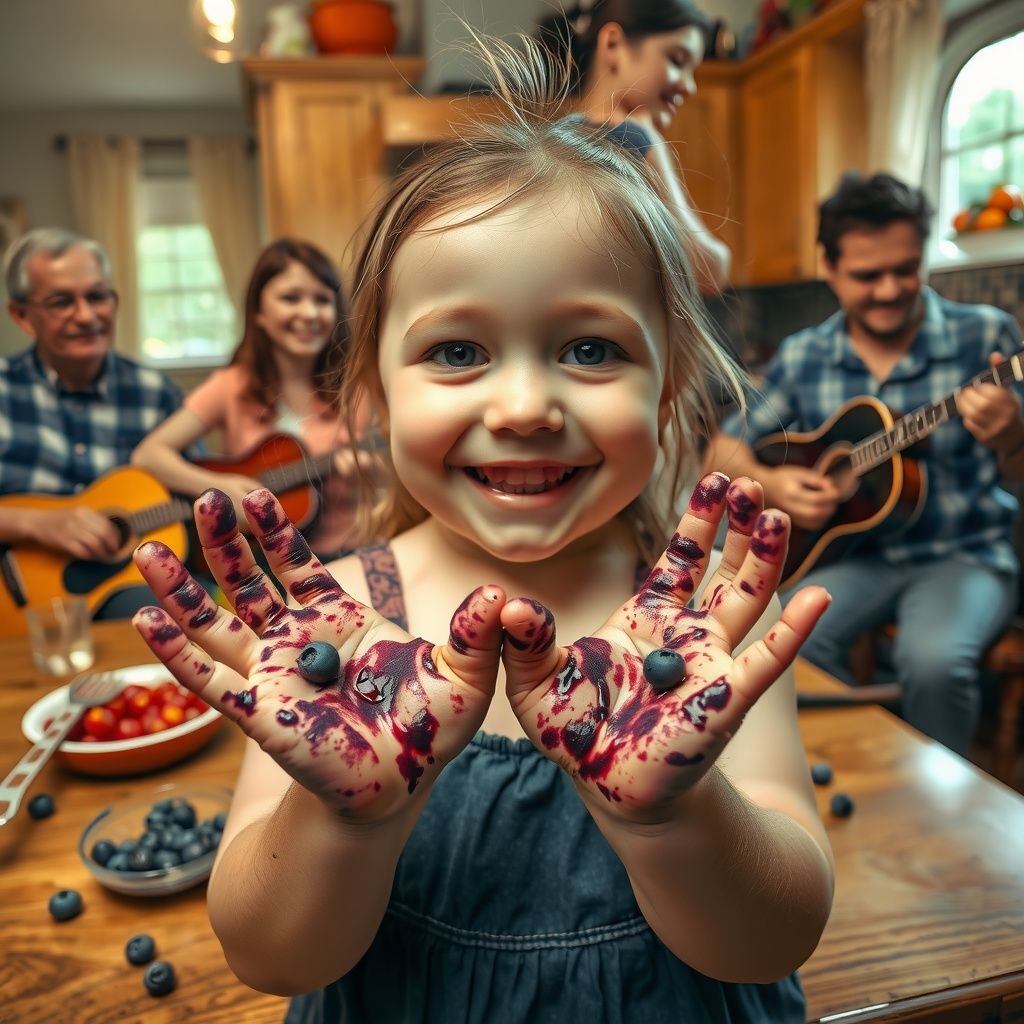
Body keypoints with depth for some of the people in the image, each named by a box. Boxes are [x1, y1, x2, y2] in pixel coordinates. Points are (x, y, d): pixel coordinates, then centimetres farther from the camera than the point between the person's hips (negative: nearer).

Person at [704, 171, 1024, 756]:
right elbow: (725, 449, 9)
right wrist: (770, 483, -13)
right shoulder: (801, 359, 2)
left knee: (933, 657, -32)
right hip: (853, 551, 2)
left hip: (964, 553, -1)